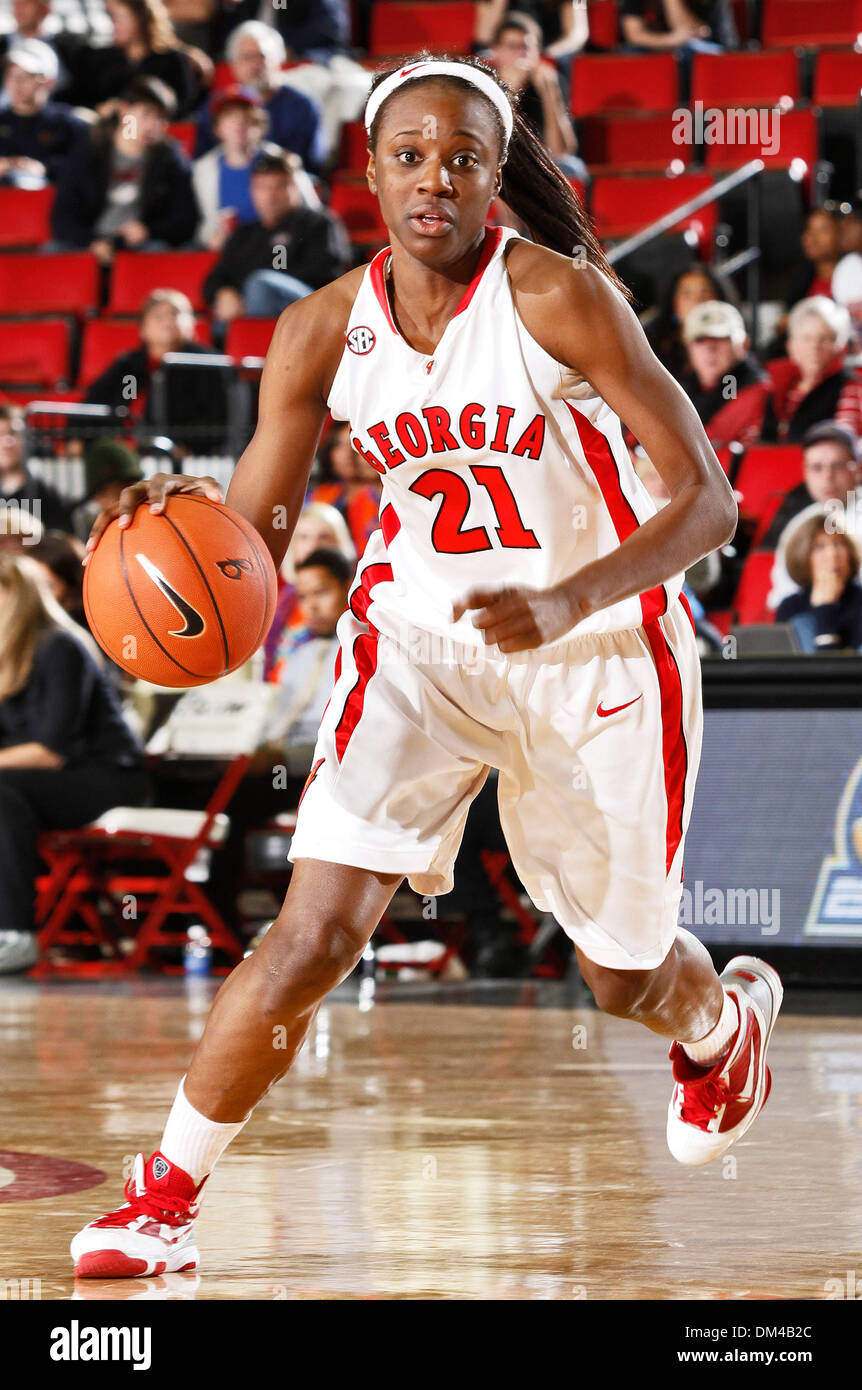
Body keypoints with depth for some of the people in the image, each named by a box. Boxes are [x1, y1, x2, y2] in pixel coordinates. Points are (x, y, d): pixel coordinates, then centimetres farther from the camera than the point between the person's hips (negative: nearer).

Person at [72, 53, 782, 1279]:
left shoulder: (561, 299, -20)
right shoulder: (325, 330, -8)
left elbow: (708, 499, -20)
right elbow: (249, 548, -1)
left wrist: (565, 601, -35)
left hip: (599, 648, -2)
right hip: (419, 636, 2)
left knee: (627, 978, 16)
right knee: (316, 935, -17)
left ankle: (727, 1019, 54)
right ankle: (164, 1198, -4)